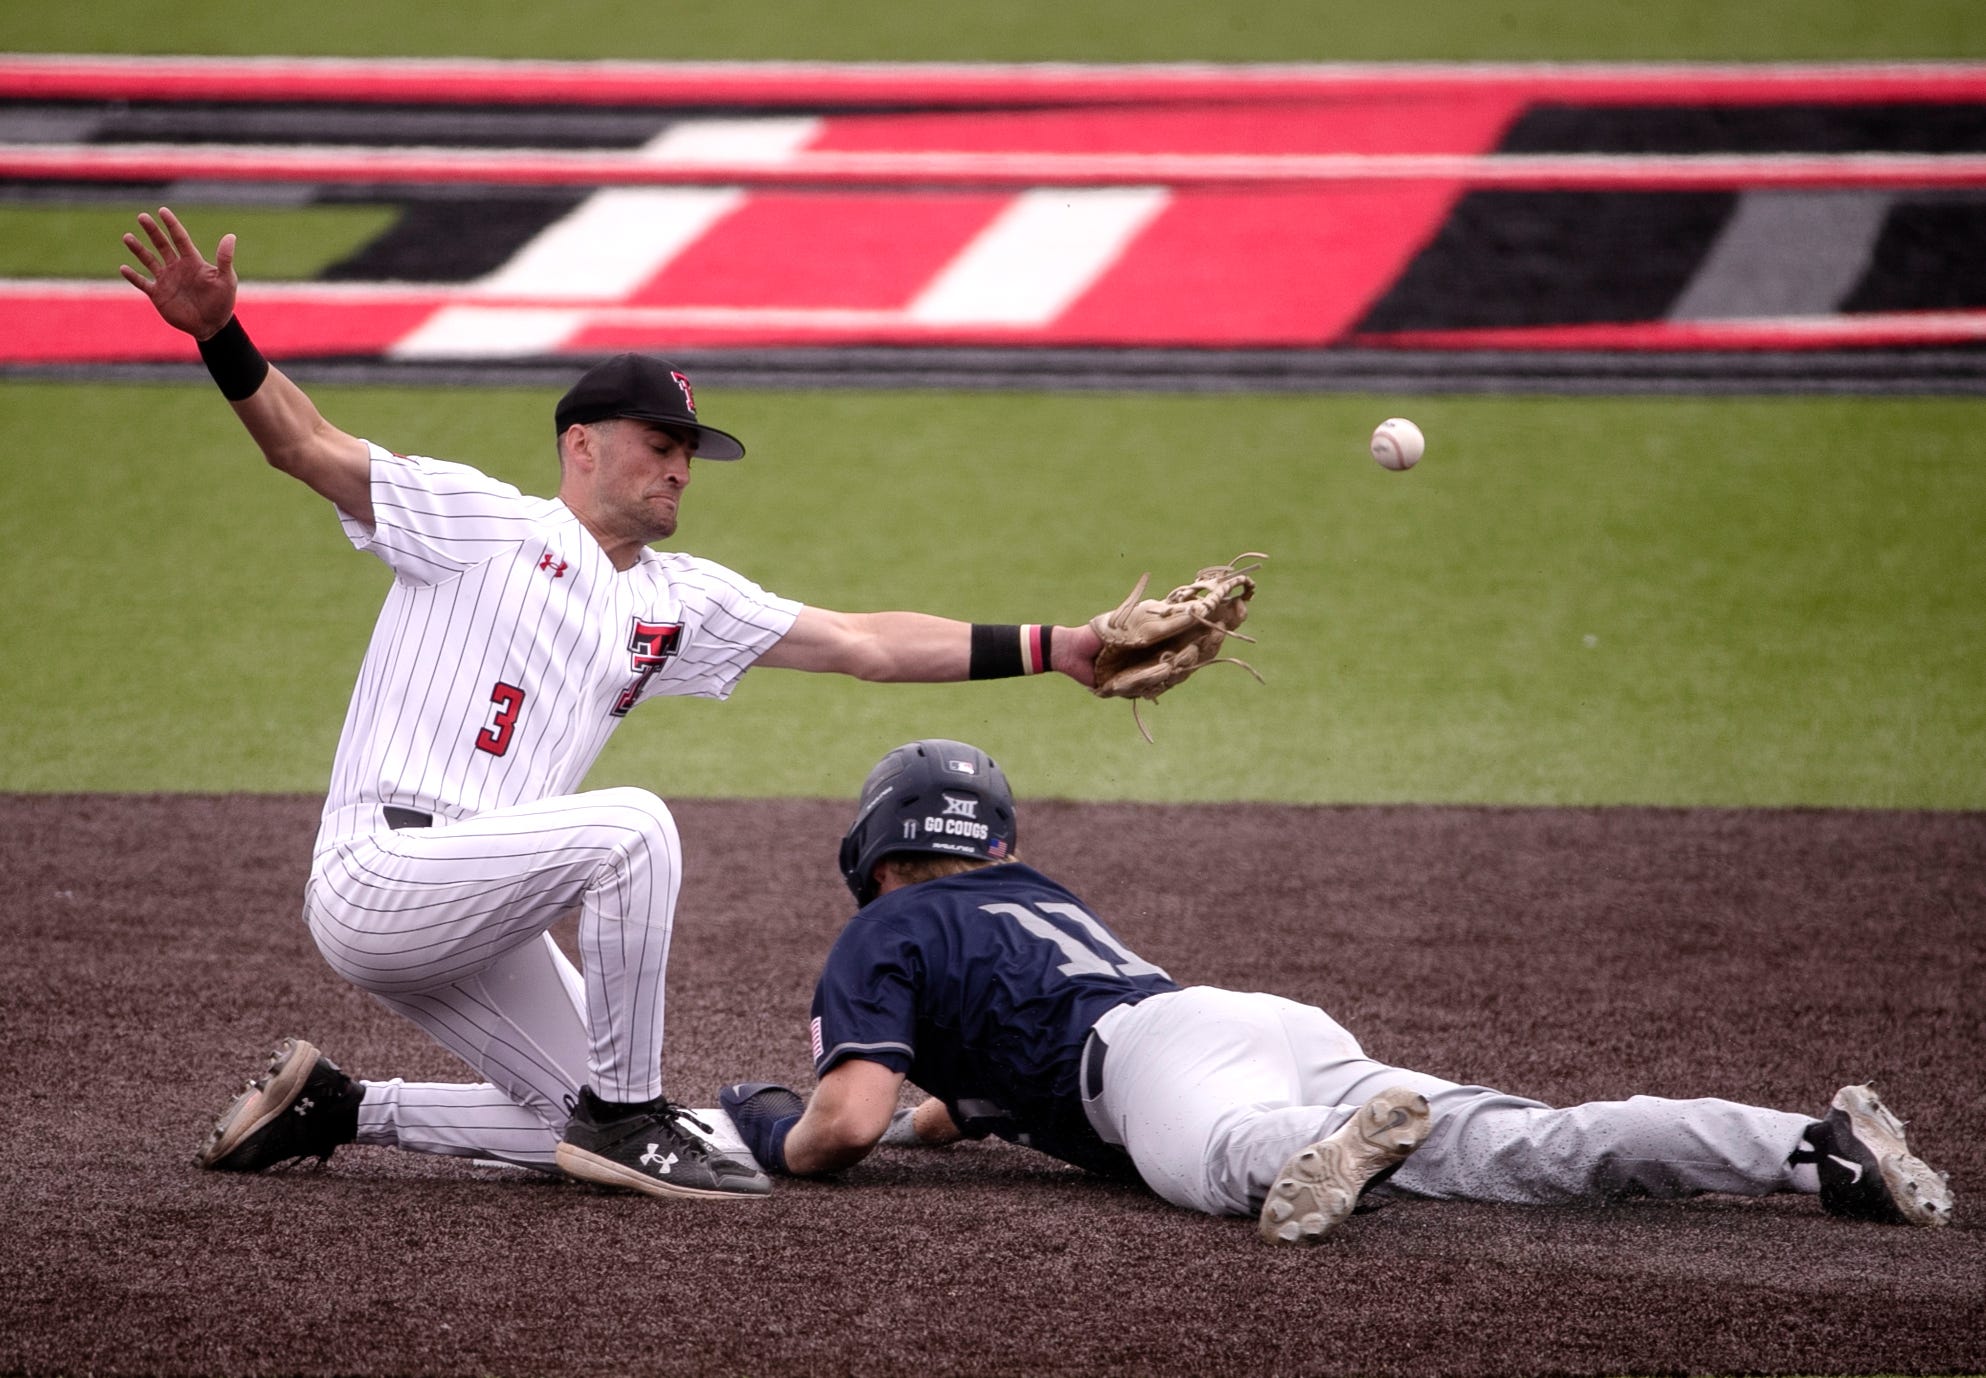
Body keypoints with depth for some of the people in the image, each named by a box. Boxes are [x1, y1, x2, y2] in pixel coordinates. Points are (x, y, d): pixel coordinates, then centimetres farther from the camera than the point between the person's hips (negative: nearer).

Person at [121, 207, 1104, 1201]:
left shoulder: (681, 602, 17)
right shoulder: (483, 521, -2)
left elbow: (862, 644, 14)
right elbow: (306, 448, -13)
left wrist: (1049, 651, 7)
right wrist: (217, 334, -31)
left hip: (475, 916, 8)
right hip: (377, 871, -8)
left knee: (587, 1122, 10)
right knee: (632, 825, -27)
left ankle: (341, 1111, 19)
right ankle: (626, 1116, -16)